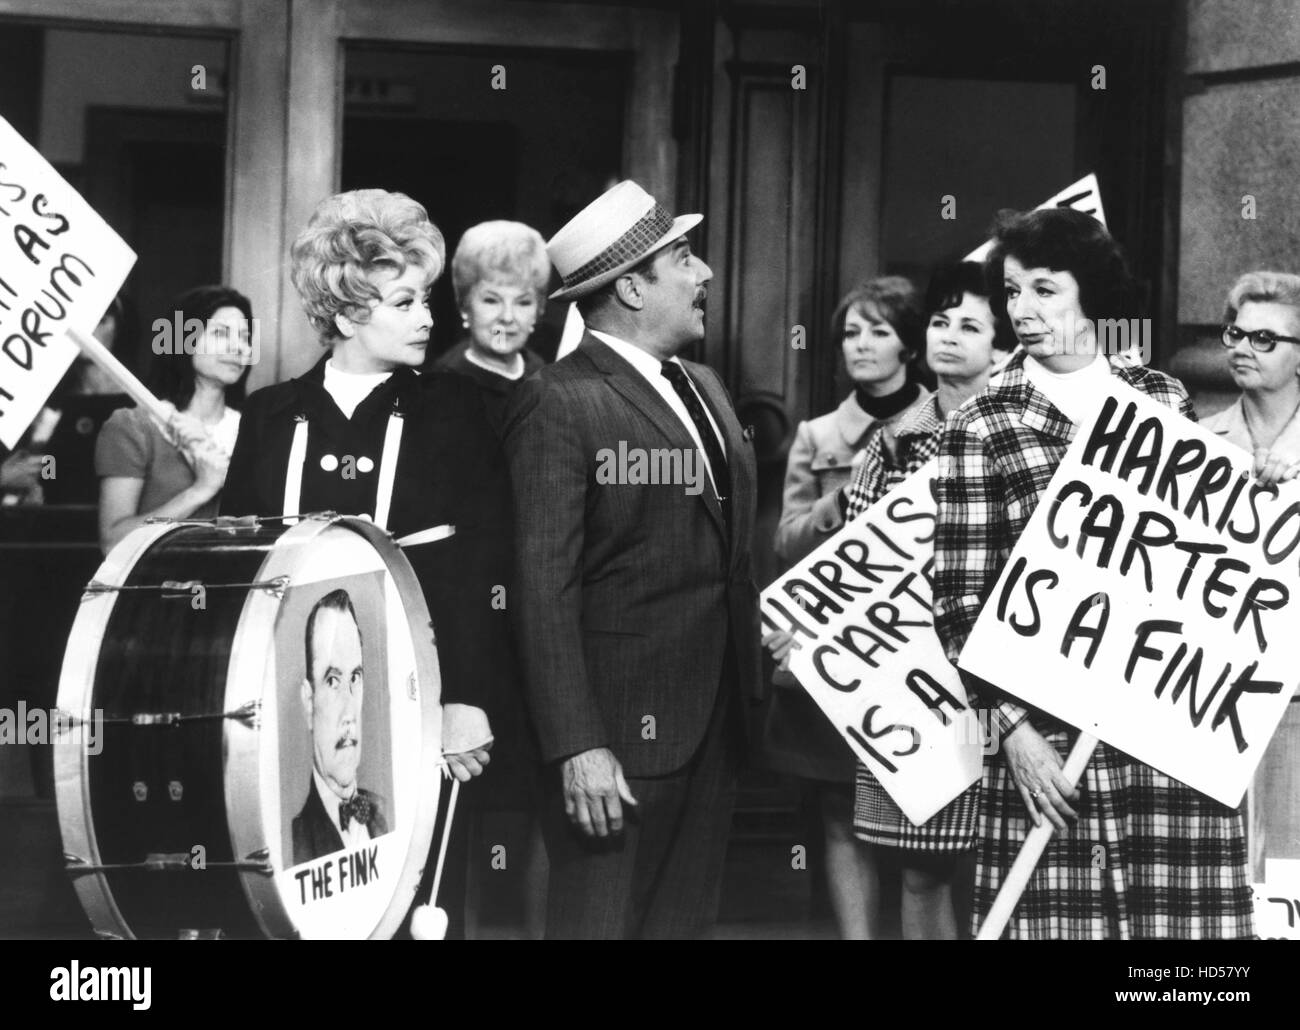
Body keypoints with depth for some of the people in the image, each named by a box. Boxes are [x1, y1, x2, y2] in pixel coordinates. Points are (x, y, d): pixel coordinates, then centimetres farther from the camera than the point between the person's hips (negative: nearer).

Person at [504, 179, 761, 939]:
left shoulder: (705, 387, 14)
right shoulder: (560, 404, -12)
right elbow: (545, 587, -16)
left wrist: (754, 694, 9)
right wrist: (577, 746, -21)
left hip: (715, 725, 8)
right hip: (622, 727, -8)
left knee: (684, 922, 13)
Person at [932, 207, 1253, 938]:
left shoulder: (1164, 400, 9)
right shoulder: (980, 430, -1)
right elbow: (960, 601, -2)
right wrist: (1013, 726, -9)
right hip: (1050, 738, -3)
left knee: (1186, 914, 1)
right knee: (1058, 914, -3)